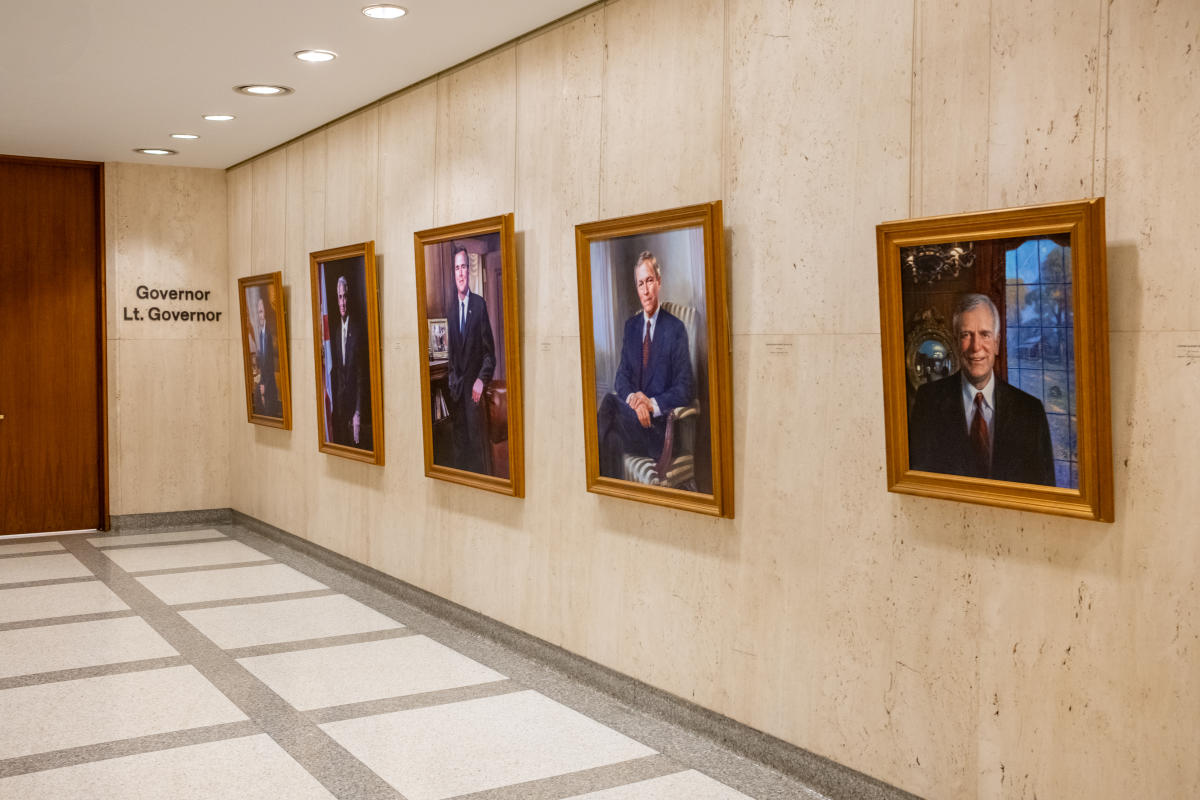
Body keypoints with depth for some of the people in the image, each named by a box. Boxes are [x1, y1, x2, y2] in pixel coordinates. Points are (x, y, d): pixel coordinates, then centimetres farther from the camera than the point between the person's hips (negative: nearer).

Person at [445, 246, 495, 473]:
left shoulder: (480, 304, -3)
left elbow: (489, 350, -3)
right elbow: (449, 350, 13)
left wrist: (482, 380, -12)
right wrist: (450, 378, 3)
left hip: (474, 388, -3)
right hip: (455, 388, 3)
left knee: (476, 443, -4)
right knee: (458, 442, 8)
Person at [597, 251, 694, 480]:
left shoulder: (676, 328, 2)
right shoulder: (630, 326, 18)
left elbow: (686, 388, -2)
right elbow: (621, 376, 14)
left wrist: (652, 403, -17)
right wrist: (632, 398, -9)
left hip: (658, 421, -4)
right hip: (631, 409, 4)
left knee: (610, 404, -32)